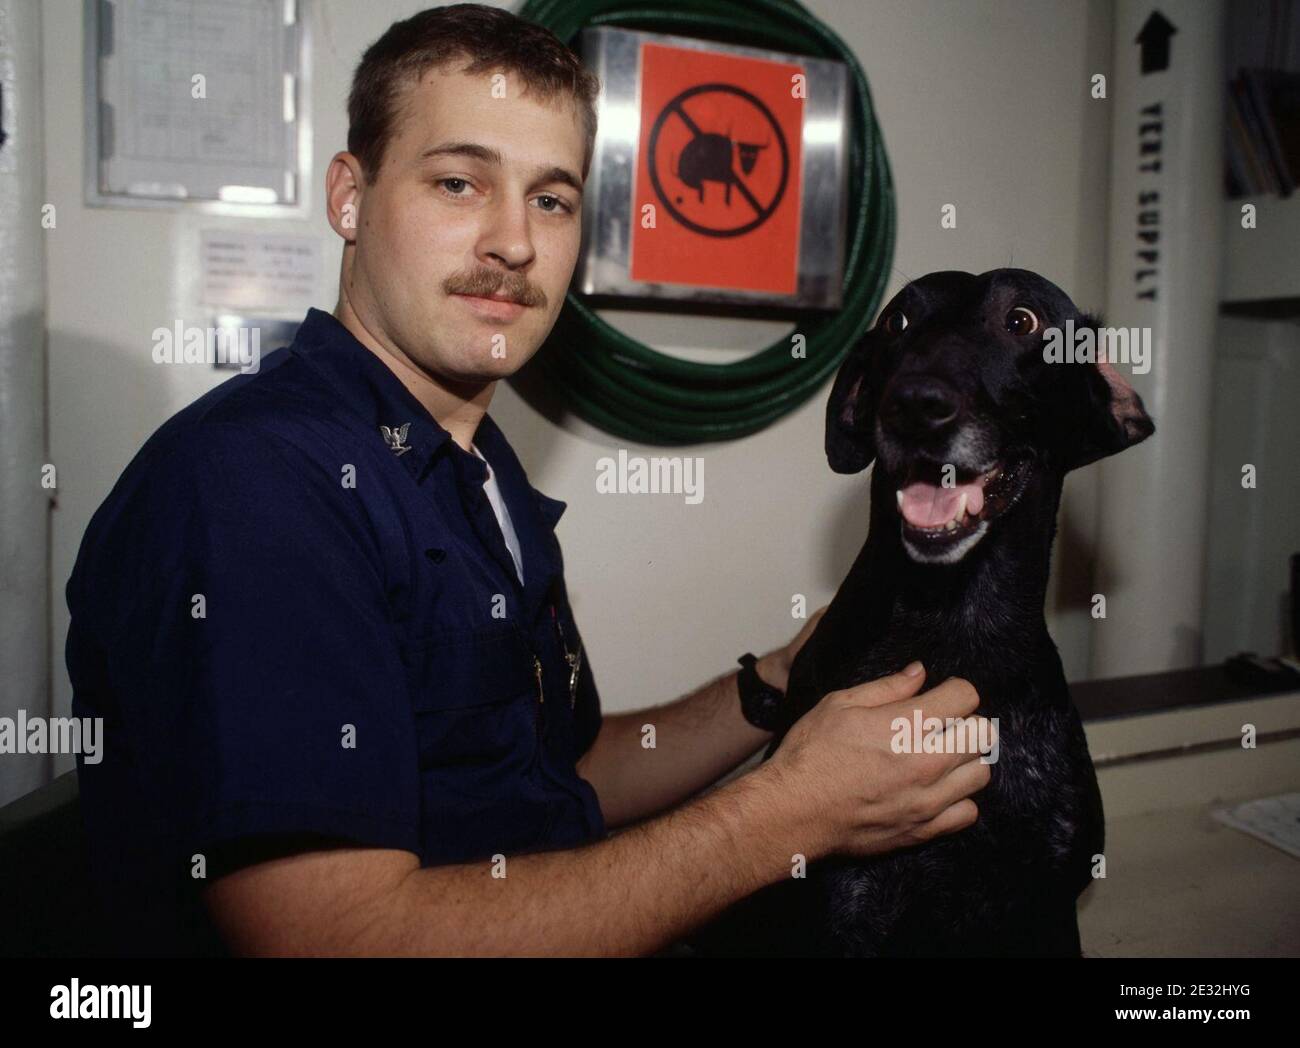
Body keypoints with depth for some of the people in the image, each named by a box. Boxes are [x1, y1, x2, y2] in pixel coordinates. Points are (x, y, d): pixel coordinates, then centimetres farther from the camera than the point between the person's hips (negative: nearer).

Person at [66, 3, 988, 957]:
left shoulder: (482, 472, 8)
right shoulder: (242, 483, -21)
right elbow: (337, 932, -26)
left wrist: (776, 690, -2)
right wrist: (787, 813, -21)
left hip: (553, 931, 8)